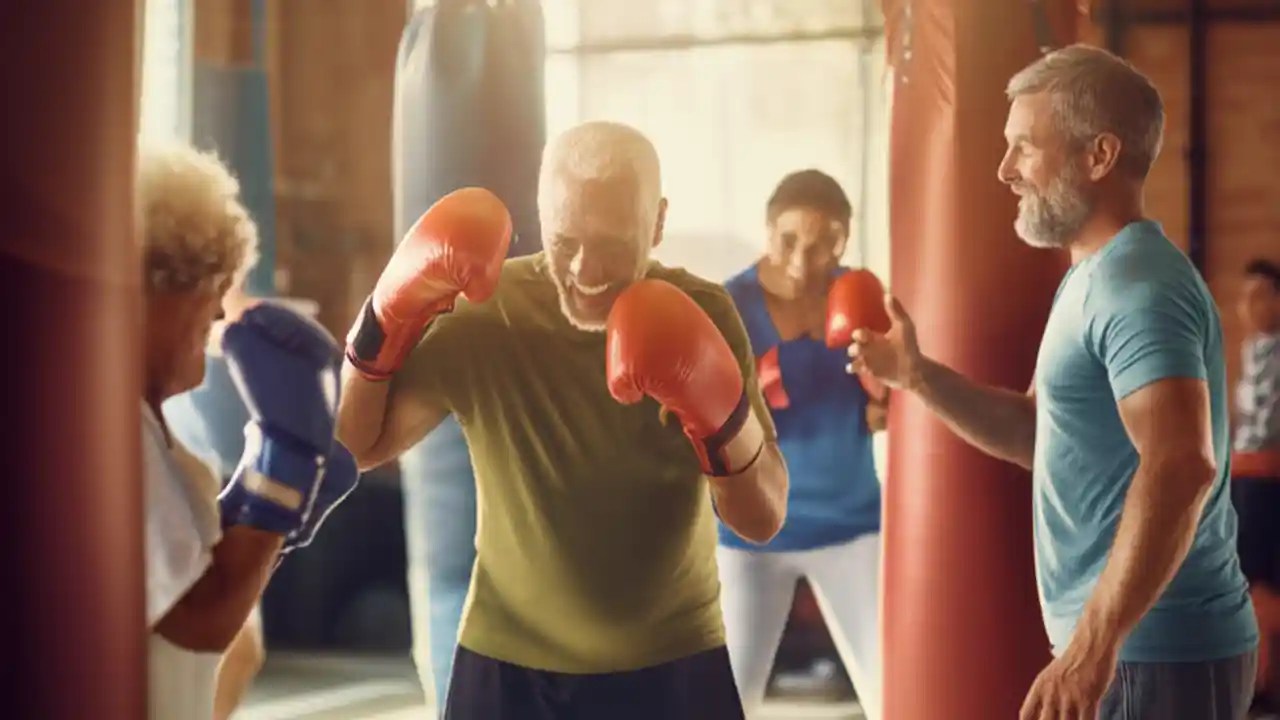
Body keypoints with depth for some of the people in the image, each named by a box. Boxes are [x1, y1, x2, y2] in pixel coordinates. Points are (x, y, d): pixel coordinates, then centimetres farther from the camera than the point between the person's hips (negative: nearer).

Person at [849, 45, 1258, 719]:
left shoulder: (1137, 284, -18)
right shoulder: (1093, 278, 15)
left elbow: (1181, 466, -30)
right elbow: (1038, 432, 21)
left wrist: (1092, 646, -33)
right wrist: (917, 376, 6)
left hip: (1158, 654, -10)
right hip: (1130, 643, 10)